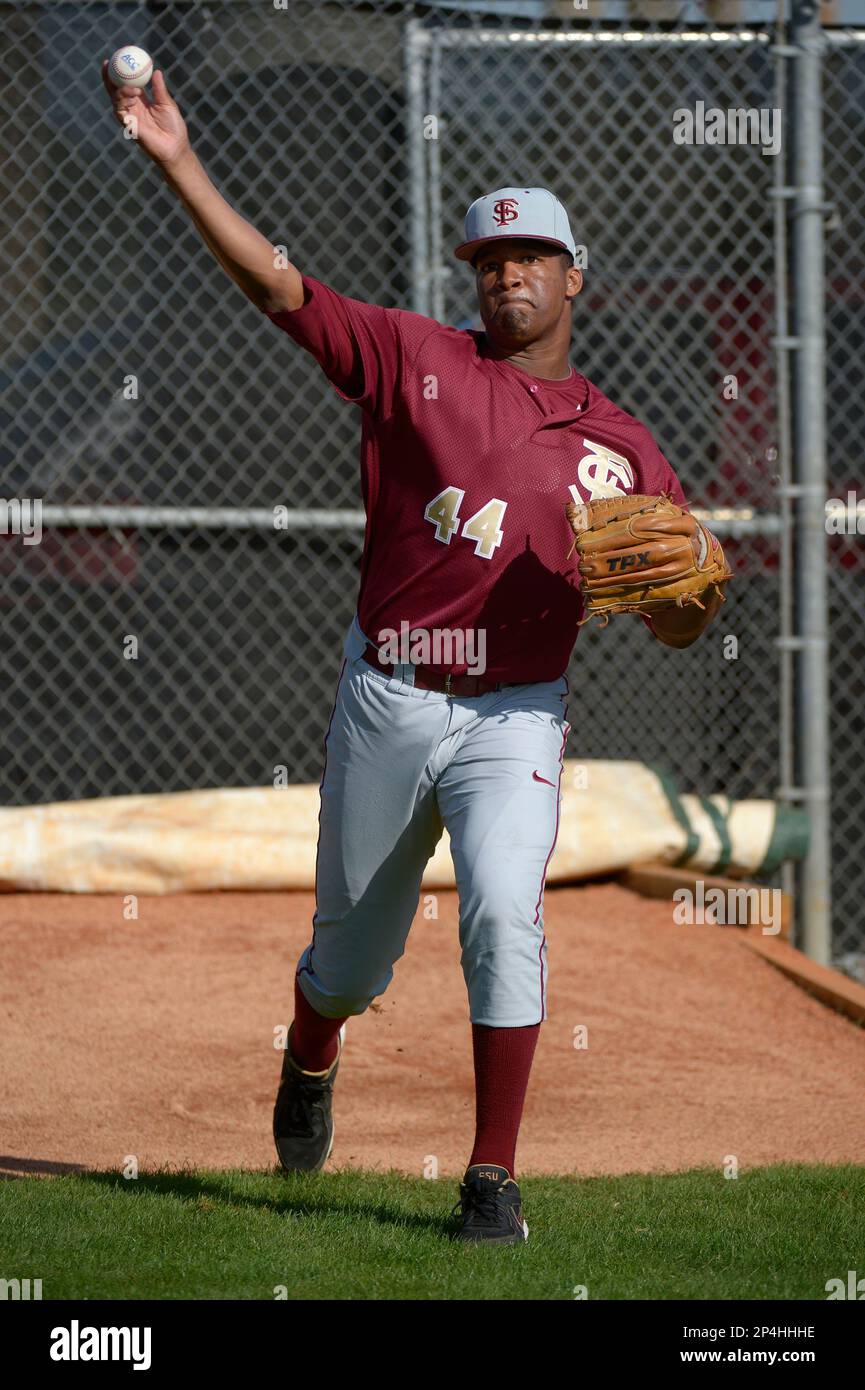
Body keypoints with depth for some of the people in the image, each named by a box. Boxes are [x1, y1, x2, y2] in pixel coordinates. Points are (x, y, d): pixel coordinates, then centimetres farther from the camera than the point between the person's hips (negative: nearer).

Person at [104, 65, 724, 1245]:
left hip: (515, 716, -1)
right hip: (385, 704, 1)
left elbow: (677, 627, 9)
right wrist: (179, 162, -16)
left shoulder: (619, 448, 6)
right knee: (353, 948, 14)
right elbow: (275, 283, -6)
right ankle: (309, 1070, 50)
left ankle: (494, 1180, -17)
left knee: (503, 914, -24)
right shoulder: (414, 359, 3)